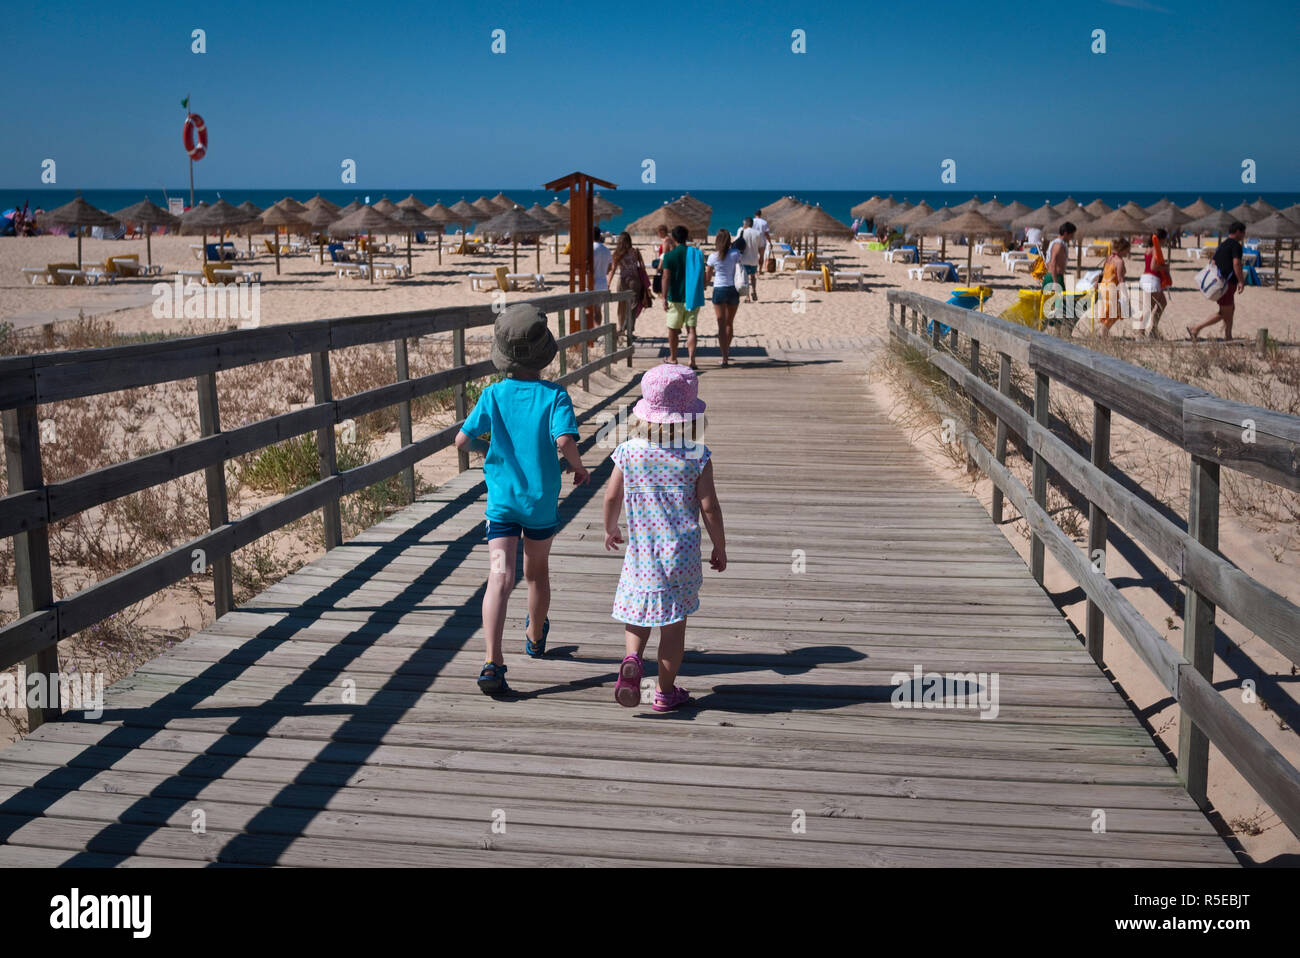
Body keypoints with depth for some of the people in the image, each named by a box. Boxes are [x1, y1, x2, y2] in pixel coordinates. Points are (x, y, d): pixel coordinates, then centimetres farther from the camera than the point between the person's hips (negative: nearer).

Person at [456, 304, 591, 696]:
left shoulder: (492, 395, -3)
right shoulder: (554, 396, -10)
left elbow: (462, 440, -3)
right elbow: (564, 442, -24)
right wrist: (579, 468, -5)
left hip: (502, 501, 0)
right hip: (541, 502, 0)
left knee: (500, 578, -9)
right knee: (537, 571, 22)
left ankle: (493, 662, -23)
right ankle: (535, 636, 45)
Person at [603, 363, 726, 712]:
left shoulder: (628, 452, -5)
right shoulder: (697, 456, -11)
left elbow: (612, 497, 1)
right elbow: (709, 506, -9)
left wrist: (611, 529, 21)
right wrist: (720, 546, 5)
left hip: (640, 552, 2)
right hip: (682, 553, -1)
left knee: (637, 612, 20)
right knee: (674, 622, 10)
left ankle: (632, 657, -7)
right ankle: (666, 690, 18)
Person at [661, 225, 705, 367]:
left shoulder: (669, 255, -7)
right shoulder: (697, 253, 4)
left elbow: (666, 277, -14)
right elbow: (703, 277, 9)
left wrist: (664, 298, -15)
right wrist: (700, 292, 23)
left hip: (676, 297, -2)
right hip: (693, 297, 3)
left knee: (673, 329, 13)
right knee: (691, 329, 2)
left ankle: (673, 357, 26)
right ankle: (691, 359, -12)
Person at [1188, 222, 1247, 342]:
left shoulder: (1221, 245, 17)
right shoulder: (1236, 245, -10)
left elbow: (1213, 264, 17)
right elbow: (1236, 264, -21)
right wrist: (1241, 282, -16)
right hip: (1228, 284, -10)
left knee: (1231, 310, 16)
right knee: (1224, 313, -5)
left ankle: (1228, 337, 17)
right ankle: (1196, 328, -9)